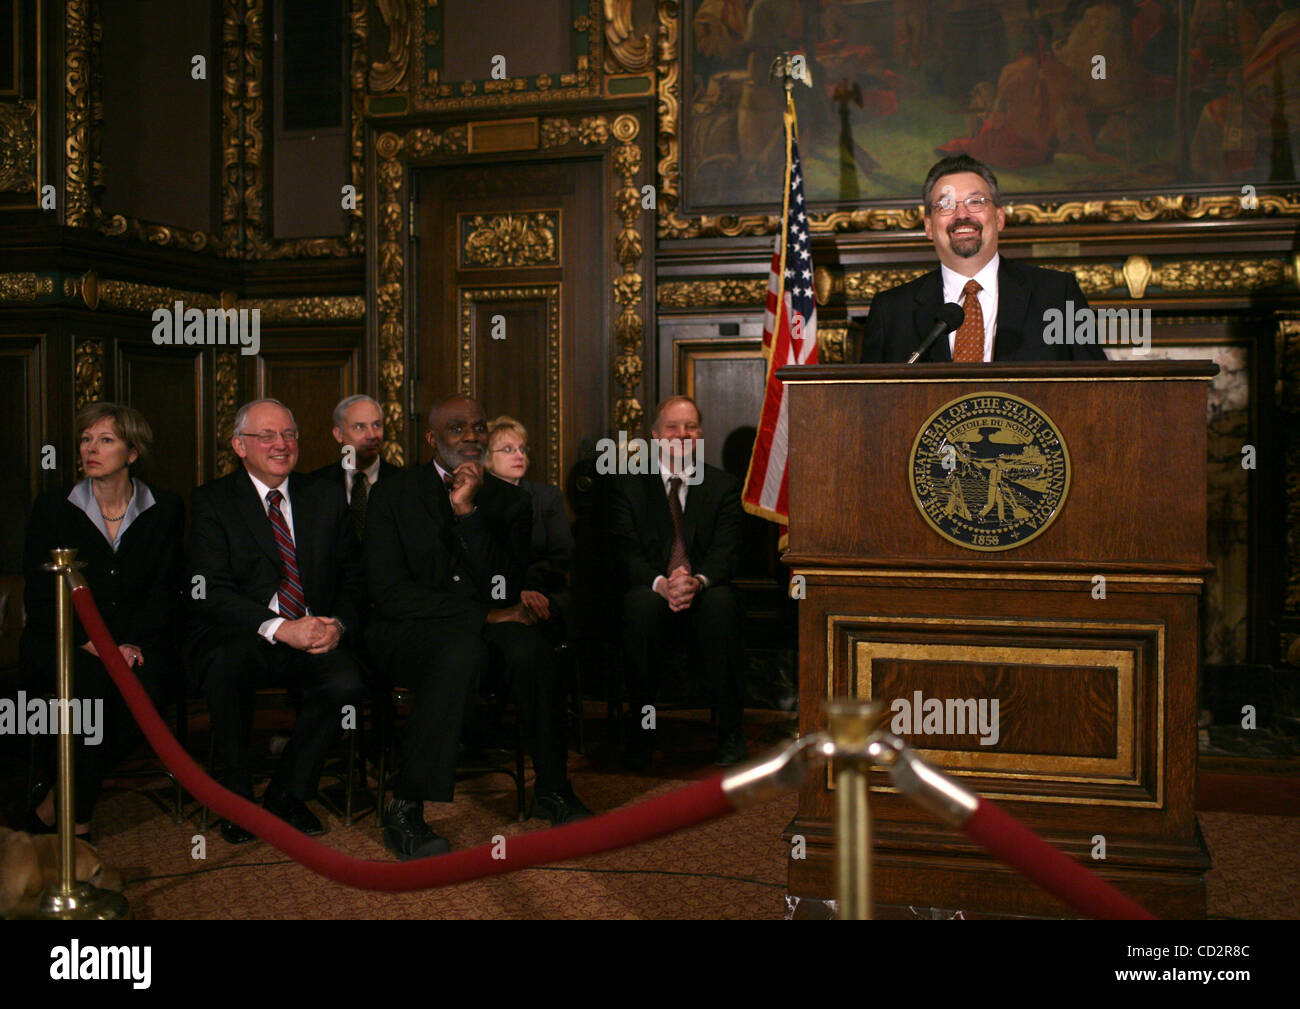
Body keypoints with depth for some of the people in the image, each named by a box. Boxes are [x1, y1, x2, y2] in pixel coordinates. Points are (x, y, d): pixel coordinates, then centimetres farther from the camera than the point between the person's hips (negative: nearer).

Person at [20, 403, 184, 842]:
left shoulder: (165, 509, 6)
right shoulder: (52, 508, 4)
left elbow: (165, 592, 2)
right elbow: (39, 597, -1)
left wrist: (133, 644, -16)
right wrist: (89, 642, -16)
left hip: (137, 641, 1)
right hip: (66, 642, -1)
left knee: (143, 686, -33)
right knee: (93, 682, -34)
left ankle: (53, 802, -15)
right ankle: (73, 819, -17)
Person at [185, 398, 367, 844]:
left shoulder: (325, 499, 13)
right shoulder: (212, 502, 1)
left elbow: (353, 578, 12)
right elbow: (211, 593, -10)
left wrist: (337, 624, -11)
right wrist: (280, 628, -24)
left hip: (314, 636, 3)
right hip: (238, 636, -2)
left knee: (347, 684, -28)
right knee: (226, 663, -36)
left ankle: (287, 792, -2)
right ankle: (236, 795, -12)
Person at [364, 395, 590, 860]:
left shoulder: (509, 500, 8)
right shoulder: (393, 495, 1)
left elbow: (505, 588, -5)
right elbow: (388, 590, -9)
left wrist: (468, 511, -16)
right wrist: (482, 616, -17)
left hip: (483, 626, 3)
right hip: (410, 629, -3)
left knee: (530, 647, -31)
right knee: (463, 649, -37)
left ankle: (552, 790, -13)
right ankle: (404, 809, -31)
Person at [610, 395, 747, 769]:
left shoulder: (724, 486, 10)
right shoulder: (629, 486, 9)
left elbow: (726, 551, -3)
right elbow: (627, 552, -3)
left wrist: (697, 582, -26)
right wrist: (662, 584, -24)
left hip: (705, 593, 0)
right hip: (653, 592, 0)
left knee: (722, 603, -34)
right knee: (640, 604, -35)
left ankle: (730, 731, -24)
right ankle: (641, 731, -21)